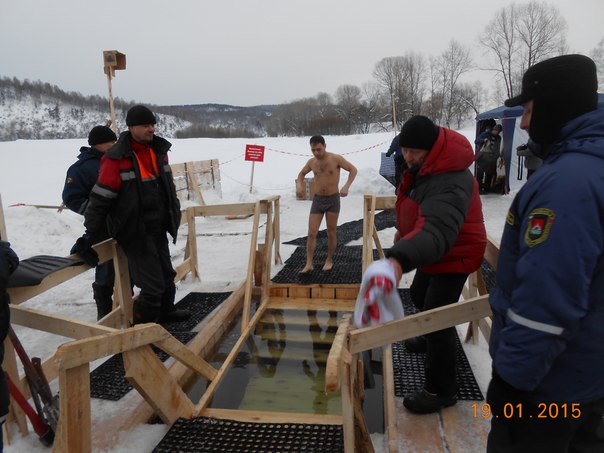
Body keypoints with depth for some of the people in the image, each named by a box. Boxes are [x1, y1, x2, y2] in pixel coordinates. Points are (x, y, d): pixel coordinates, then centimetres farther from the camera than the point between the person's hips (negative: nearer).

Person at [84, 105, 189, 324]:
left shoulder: (159, 150, 5)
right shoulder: (117, 158, -17)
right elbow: (100, 198, -15)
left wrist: (174, 213, 24)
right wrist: (89, 235, -12)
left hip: (159, 229, 7)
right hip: (135, 233, -7)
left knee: (166, 274, 20)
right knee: (153, 284, -5)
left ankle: (166, 310, 43)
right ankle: (142, 324, 17)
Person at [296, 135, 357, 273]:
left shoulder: (336, 158, -10)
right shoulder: (311, 162, 2)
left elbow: (353, 170, -7)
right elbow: (301, 173, 20)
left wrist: (346, 186, -21)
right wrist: (299, 184, -1)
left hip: (333, 199, -3)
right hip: (317, 200, 3)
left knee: (331, 232, 7)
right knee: (311, 233, -4)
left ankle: (329, 260, 23)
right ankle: (309, 264, -1)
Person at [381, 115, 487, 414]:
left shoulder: (449, 183, -38)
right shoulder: (423, 165, -5)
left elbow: (436, 230, -56)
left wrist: (399, 258, -72)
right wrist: (402, 231, 21)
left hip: (454, 256, -10)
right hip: (434, 254, 10)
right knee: (419, 296, 28)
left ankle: (441, 391, 9)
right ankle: (431, 339, 56)